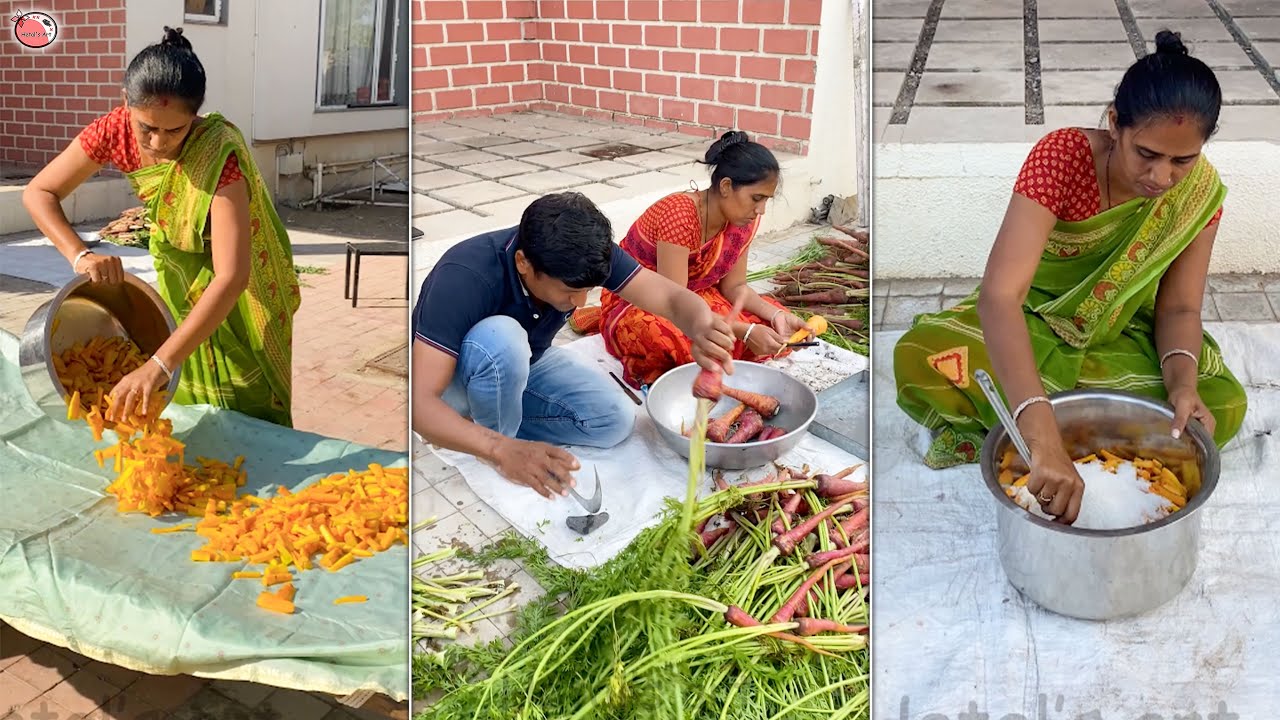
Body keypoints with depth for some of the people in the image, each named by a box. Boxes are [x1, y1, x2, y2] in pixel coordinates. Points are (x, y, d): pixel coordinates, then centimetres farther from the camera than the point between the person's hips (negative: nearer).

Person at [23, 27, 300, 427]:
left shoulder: (219, 153, -37)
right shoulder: (116, 130, -21)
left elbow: (231, 277, -44)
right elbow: (38, 193, -11)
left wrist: (160, 363, -50)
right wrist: (79, 255, -31)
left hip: (235, 291, -4)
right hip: (178, 274, 5)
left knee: (244, 415, 5)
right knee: (186, 405, 15)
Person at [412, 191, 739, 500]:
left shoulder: (586, 253, -23)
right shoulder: (465, 277, -38)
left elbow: (674, 298, -24)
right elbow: (420, 402, -41)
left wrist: (700, 327, -49)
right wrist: (503, 450, -56)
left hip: (524, 365, 5)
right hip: (452, 379, -5)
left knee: (615, 418, -17)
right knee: (500, 339, -38)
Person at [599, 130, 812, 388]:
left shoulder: (742, 221, -8)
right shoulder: (680, 215, -31)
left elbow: (734, 286, 0)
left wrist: (776, 315, -19)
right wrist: (745, 332, -36)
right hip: (634, 306, -7)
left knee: (775, 327, -9)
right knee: (685, 341, -41)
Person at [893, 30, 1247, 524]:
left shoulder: (1200, 190, -15)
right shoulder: (1062, 156, -29)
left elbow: (1179, 308, -9)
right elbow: (999, 294, -42)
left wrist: (1183, 382, -34)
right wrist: (1044, 437, -54)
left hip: (1121, 340, 4)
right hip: (1031, 322, -4)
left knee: (1224, 406, -26)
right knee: (919, 357, -32)